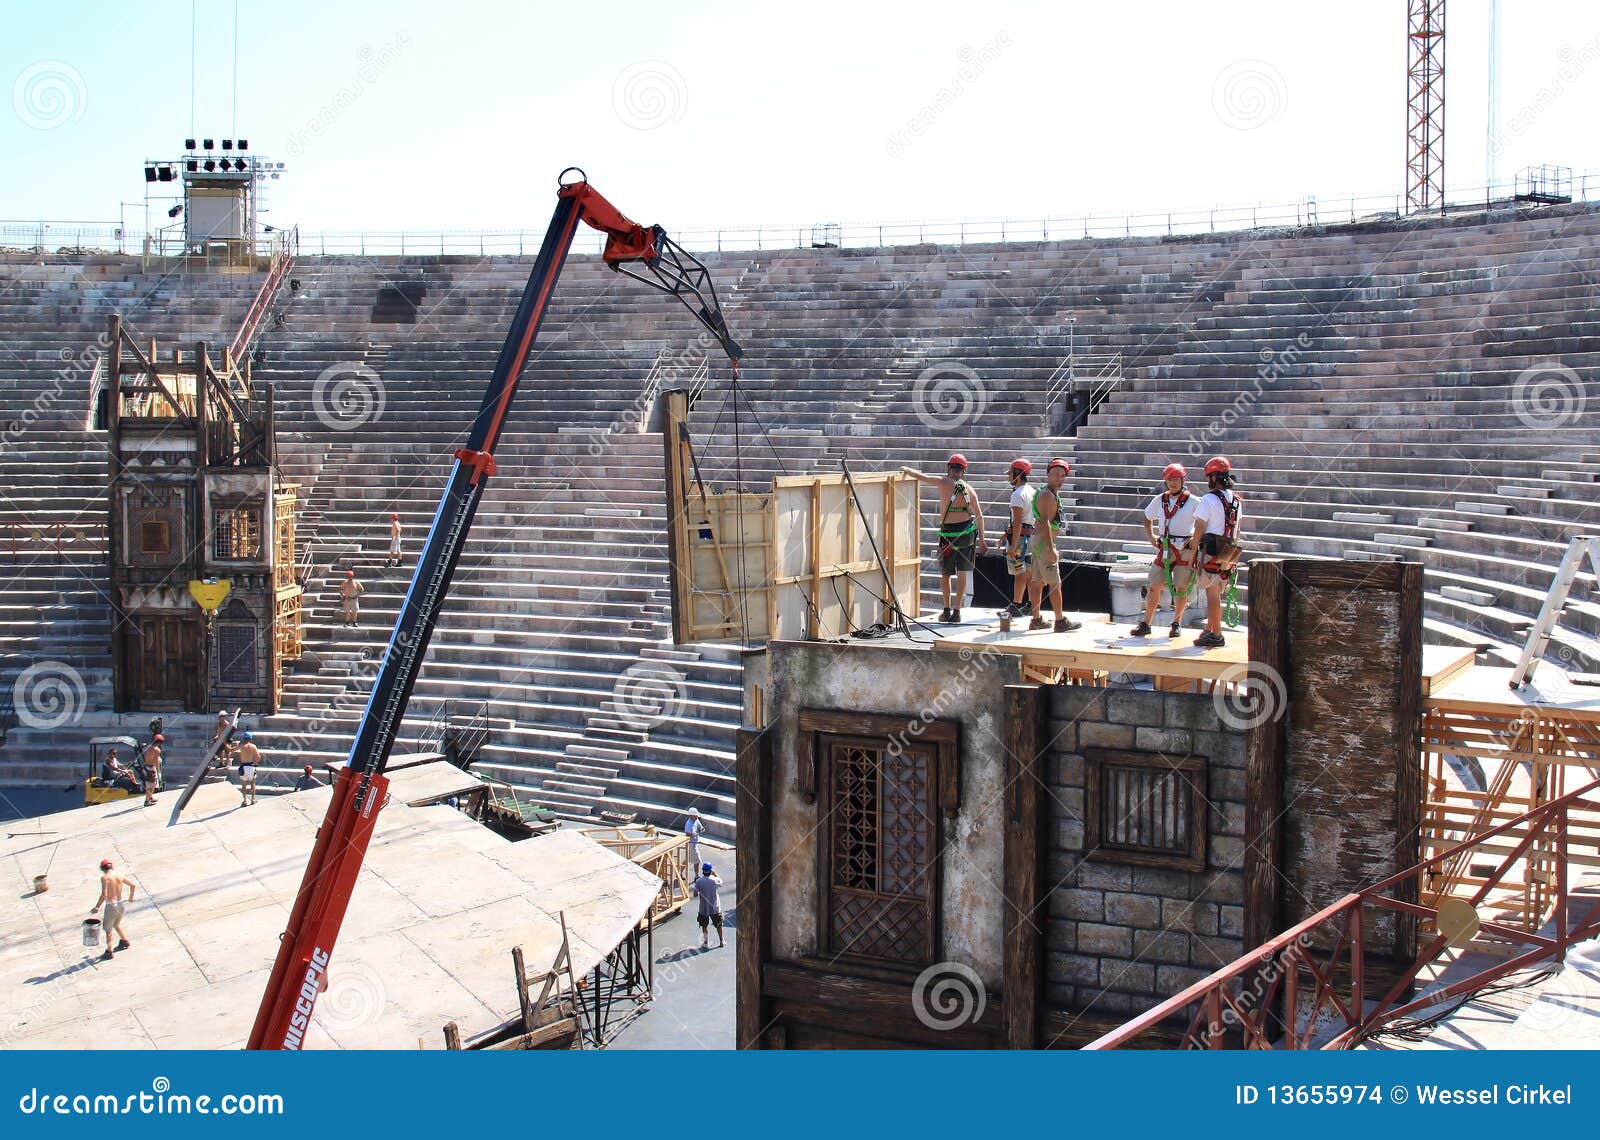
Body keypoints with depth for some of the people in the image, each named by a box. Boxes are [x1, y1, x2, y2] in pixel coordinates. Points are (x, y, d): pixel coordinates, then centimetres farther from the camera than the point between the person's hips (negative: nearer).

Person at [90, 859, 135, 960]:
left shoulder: (104, 877, -15)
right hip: (121, 904, 6)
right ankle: (125, 942, 41)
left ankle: (109, 952, 15)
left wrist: (97, 907, -16)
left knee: (108, 929, 9)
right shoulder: (119, 876, 4)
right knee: (116, 925, 30)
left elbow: (104, 895, -24)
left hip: (111, 906, -6)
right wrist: (130, 898, 31)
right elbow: (132, 885, 16)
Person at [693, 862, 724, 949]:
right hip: (715, 908, 0)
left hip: (703, 908, 0)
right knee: (719, 925, 17)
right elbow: (721, 882, 10)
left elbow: (695, 895, -11)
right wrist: (715, 873, 16)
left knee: (704, 926, 18)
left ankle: (705, 942, 20)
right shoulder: (714, 880, -14)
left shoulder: (698, 881, -15)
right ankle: (721, 941, 26)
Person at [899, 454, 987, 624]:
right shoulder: (969, 489, 5)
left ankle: (947, 610, 12)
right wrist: (981, 539, 12)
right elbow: (979, 515, 6)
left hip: (948, 532, -2)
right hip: (967, 531, 2)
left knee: (945, 573, 12)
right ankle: (957, 611, 6)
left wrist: (906, 470, 15)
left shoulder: (943, 482, -4)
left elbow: (921, 476, -4)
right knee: (962, 573, 8)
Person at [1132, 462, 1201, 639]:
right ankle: (1145, 624, 6)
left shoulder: (1193, 502, -5)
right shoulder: (1160, 500, 8)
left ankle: (1177, 624, 17)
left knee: (1181, 588, 3)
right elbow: (1147, 517, 25)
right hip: (1165, 548, 4)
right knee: (1154, 586, 0)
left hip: (1185, 550, -3)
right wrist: (1151, 536, 12)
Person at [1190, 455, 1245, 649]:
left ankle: (1216, 636, -2)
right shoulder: (1236, 501, 10)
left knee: (1212, 594, -3)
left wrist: (1194, 553, -4)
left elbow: (1199, 529, -10)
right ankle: (1209, 630, 22)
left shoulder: (1209, 499, -12)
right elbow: (1237, 530, 17)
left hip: (1211, 552, -7)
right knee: (1215, 593, 16)